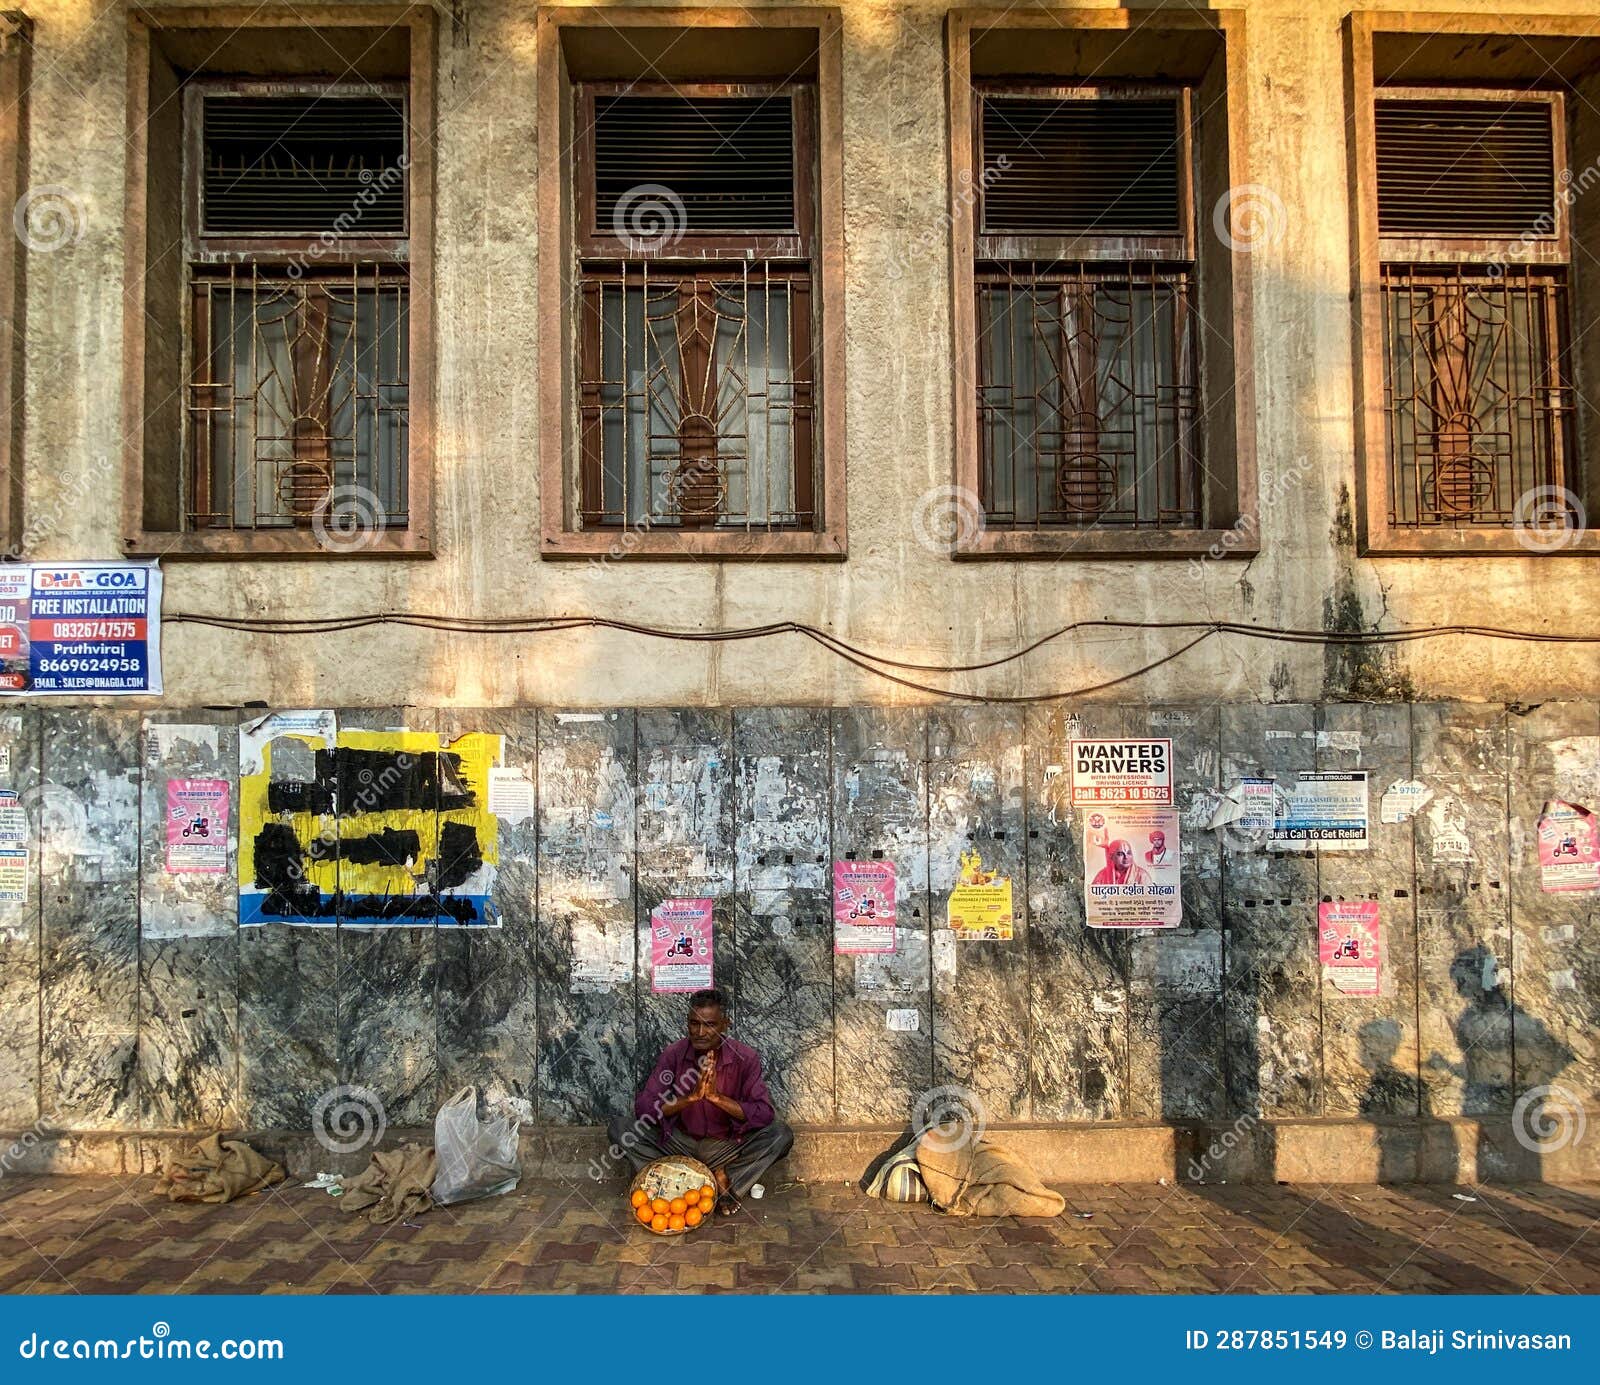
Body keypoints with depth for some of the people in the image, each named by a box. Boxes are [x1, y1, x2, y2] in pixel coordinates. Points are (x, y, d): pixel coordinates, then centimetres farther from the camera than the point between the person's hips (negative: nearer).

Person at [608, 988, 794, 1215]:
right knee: (619, 1126, -22)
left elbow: (764, 1114, -18)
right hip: (679, 1143, 2)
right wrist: (691, 1096, -30)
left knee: (781, 1134, -25)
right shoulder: (673, 1054, -10)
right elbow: (643, 1109, -16)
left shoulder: (744, 1057, -13)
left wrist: (717, 1096, -30)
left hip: (725, 1146, -2)